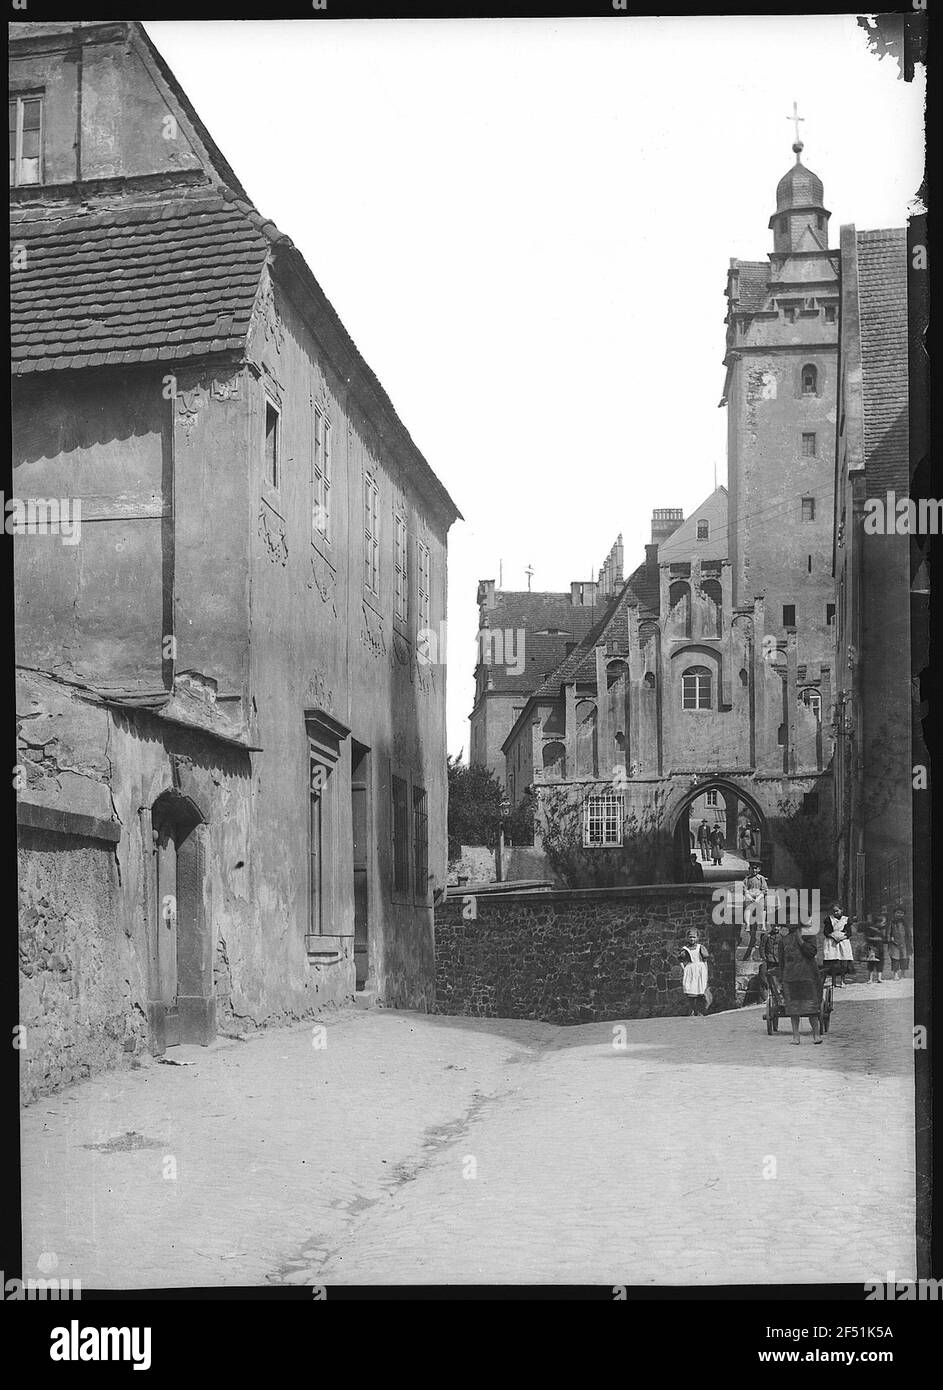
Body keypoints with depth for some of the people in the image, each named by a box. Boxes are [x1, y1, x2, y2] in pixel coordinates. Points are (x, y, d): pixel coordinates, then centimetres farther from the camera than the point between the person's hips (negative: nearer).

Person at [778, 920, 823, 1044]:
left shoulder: (808, 934, 2)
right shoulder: (784, 938, 12)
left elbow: (812, 952, -9)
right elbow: (781, 959, 16)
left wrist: (800, 940, -15)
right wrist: (781, 978, 13)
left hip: (807, 975, -3)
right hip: (790, 977, 3)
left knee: (811, 1005, -5)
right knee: (793, 1006, 2)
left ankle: (816, 1033, 5)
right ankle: (795, 1036, 7)